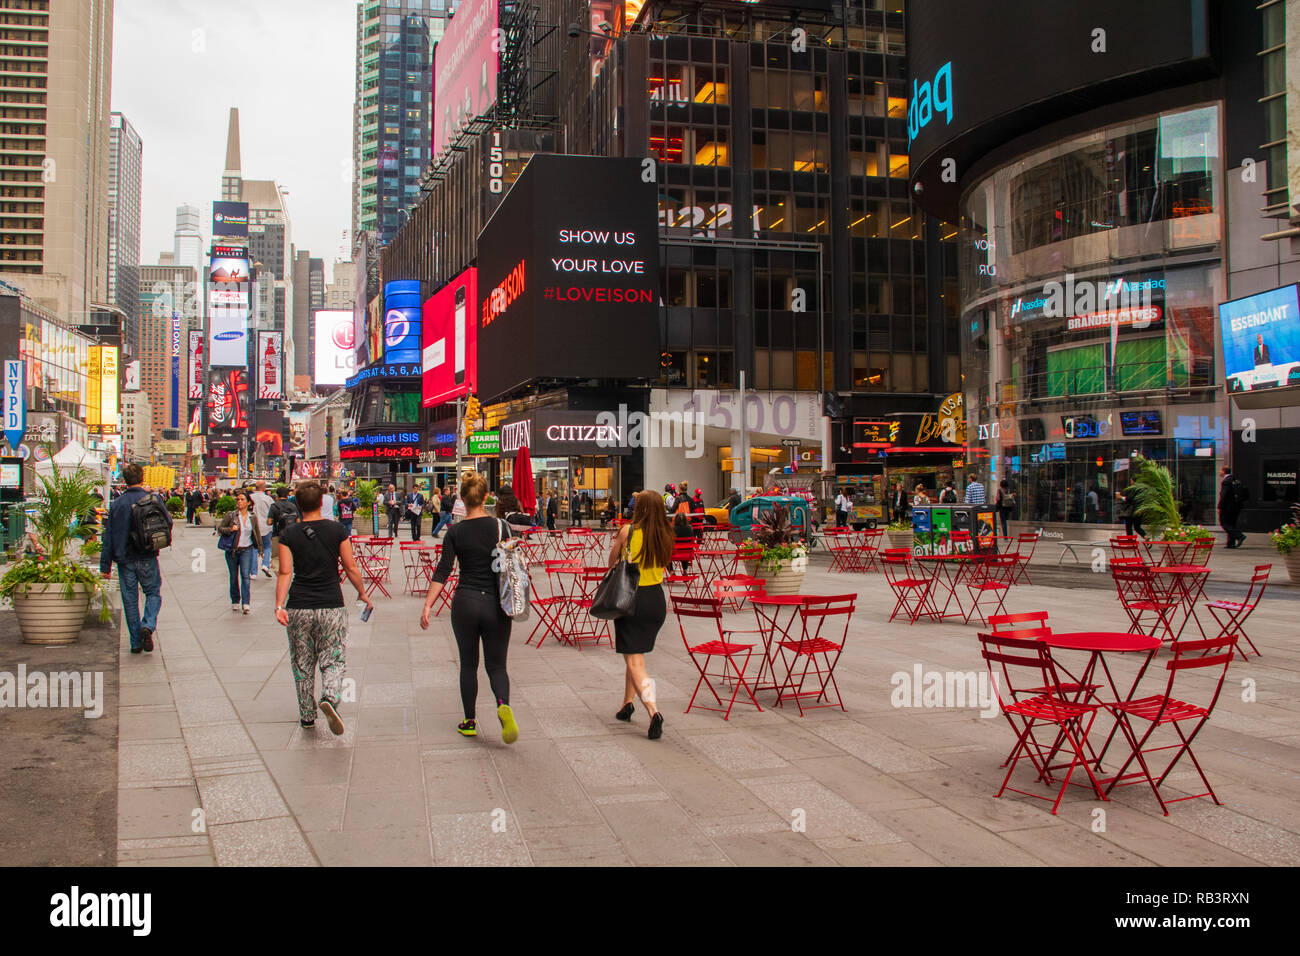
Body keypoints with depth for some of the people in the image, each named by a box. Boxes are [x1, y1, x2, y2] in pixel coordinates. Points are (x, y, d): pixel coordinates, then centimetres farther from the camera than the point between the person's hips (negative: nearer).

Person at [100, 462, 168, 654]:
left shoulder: (116, 504, 0)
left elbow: (108, 537, 3)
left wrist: (105, 565, 7)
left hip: (125, 560, 1)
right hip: (147, 558, -1)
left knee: (130, 600, 8)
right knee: (153, 593, 13)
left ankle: (135, 642, 10)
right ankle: (148, 626, -12)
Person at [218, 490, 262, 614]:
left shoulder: (253, 517, 2)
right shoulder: (230, 515, -4)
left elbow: (257, 533, 12)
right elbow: (220, 528, 0)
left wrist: (260, 548, 15)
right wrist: (230, 529, -19)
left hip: (247, 550, 0)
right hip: (232, 550, 0)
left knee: (245, 575, -13)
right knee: (234, 577, 10)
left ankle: (246, 603, -15)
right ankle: (235, 601, 26)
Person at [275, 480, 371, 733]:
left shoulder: (289, 535, 0)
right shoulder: (336, 530, -1)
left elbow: (285, 573, -8)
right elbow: (351, 568, 1)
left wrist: (279, 605, -11)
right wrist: (362, 593, 15)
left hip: (298, 608, 1)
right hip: (331, 607, -1)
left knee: (302, 664, 14)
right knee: (333, 660, 6)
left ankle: (307, 716, 21)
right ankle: (330, 698, -21)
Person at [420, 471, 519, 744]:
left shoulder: (456, 532, -5)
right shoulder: (501, 527, -2)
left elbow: (442, 572, -8)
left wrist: (427, 606, -6)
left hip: (465, 602, 0)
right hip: (496, 603, 0)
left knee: (468, 664, 16)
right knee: (496, 664, 9)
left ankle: (470, 722, 21)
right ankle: (503, 706, -19)